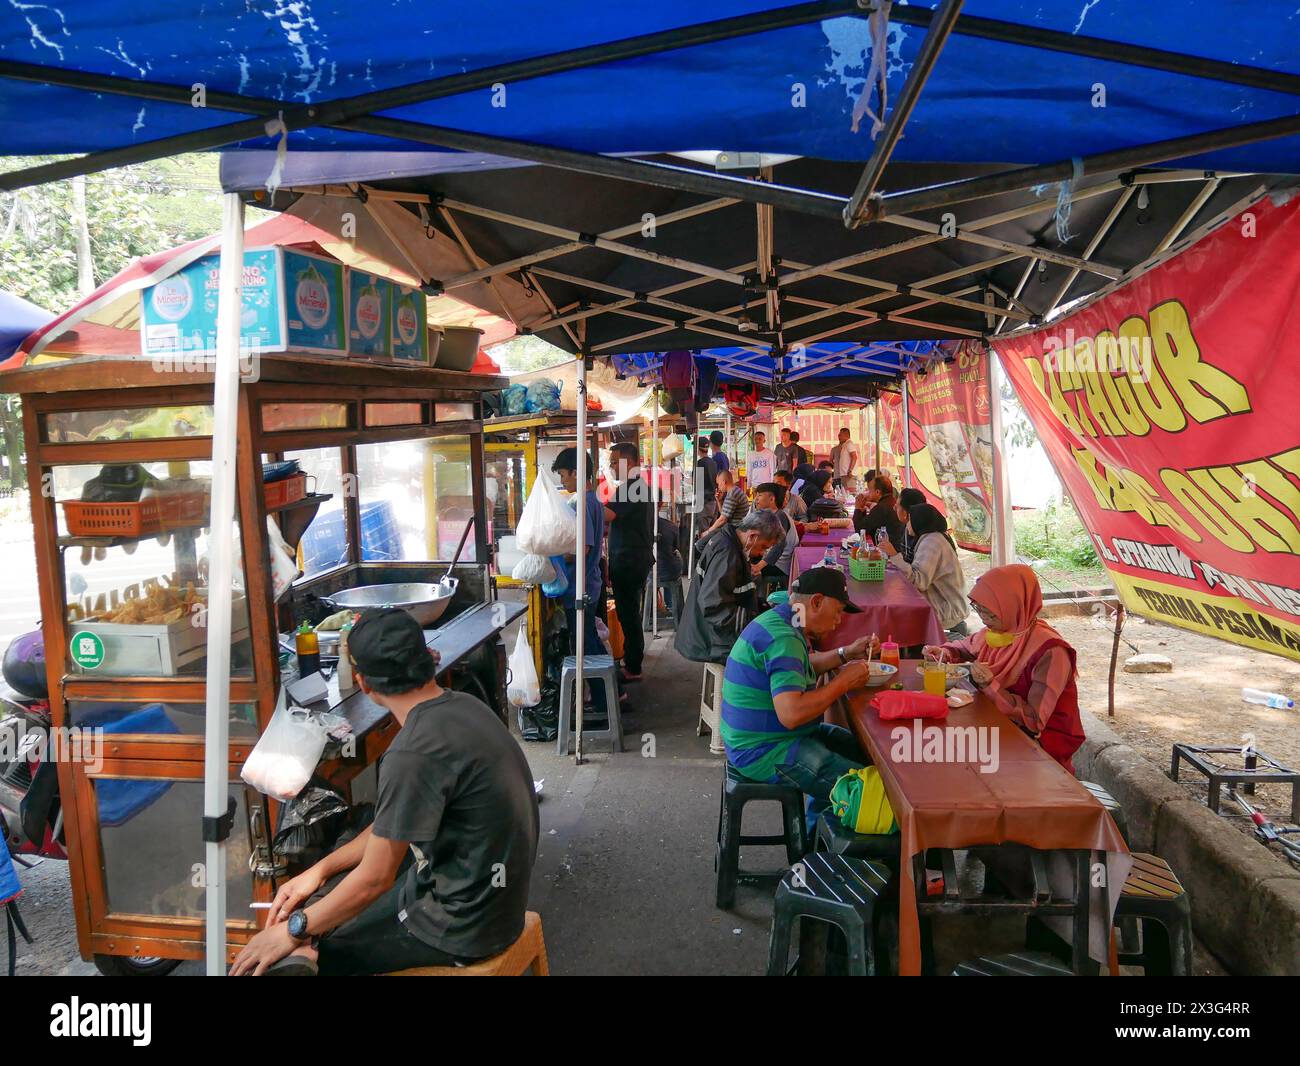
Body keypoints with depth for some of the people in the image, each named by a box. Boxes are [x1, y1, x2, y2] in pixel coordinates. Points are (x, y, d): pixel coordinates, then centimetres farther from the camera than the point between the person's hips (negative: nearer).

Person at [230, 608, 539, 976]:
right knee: (318, 894, 16)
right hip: (491, 891, 8)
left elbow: (375, 878, -19)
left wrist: (295, 930, -5)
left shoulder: (415, 753, -29)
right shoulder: (462, 706, -1)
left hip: (460, 926, -8)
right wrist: (321, 869, 8)